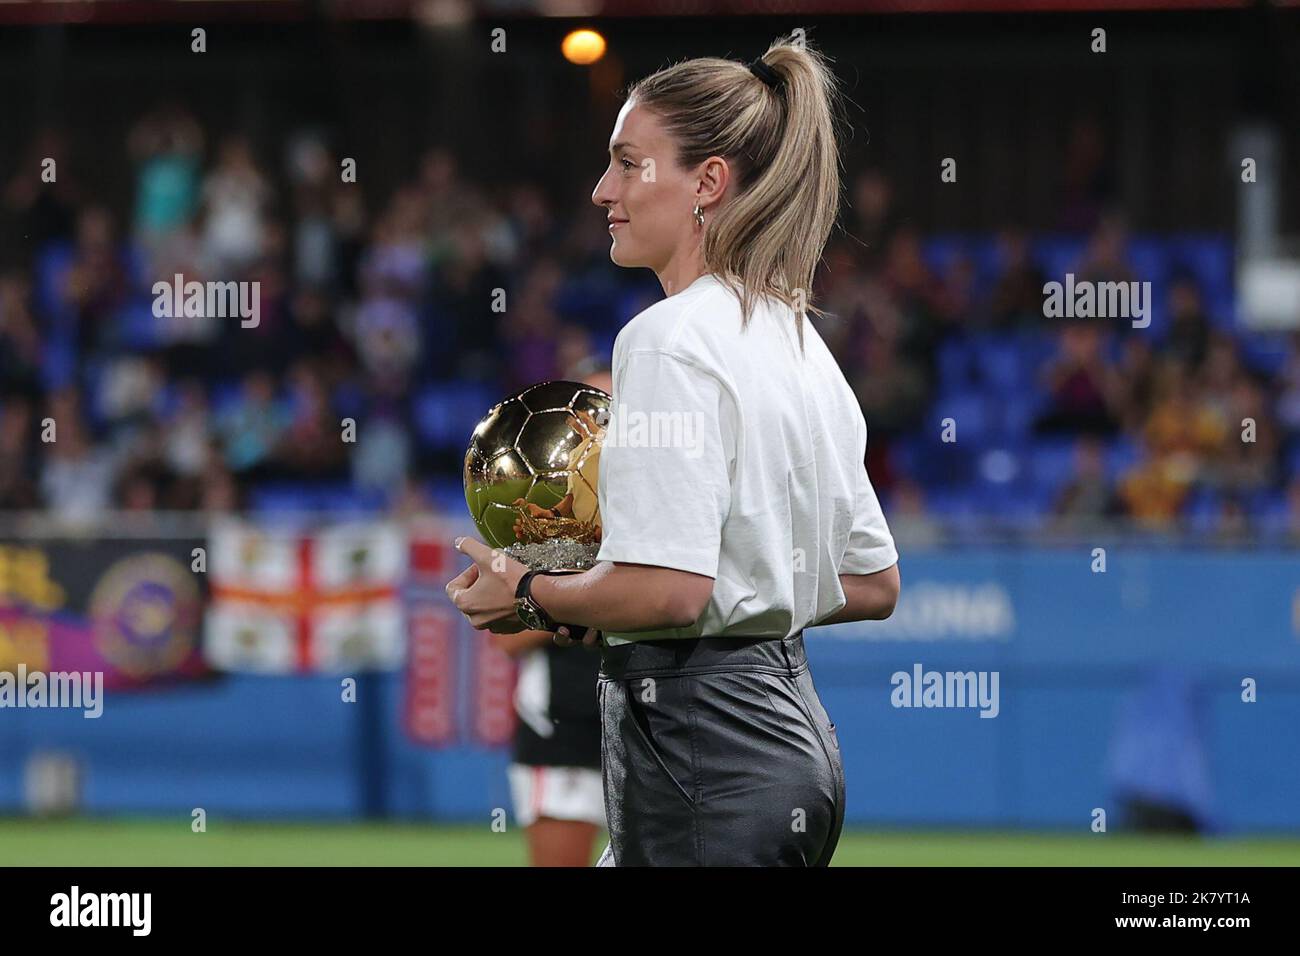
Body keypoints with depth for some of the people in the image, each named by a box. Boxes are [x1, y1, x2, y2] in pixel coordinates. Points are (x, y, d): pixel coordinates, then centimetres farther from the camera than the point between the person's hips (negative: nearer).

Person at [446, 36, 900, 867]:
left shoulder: (672, 340, -13)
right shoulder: (801, 342, 15)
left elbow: (669, 588, -22)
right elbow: (873, 585, 19)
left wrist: (529, 596, -6)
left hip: (702, 745, -10)